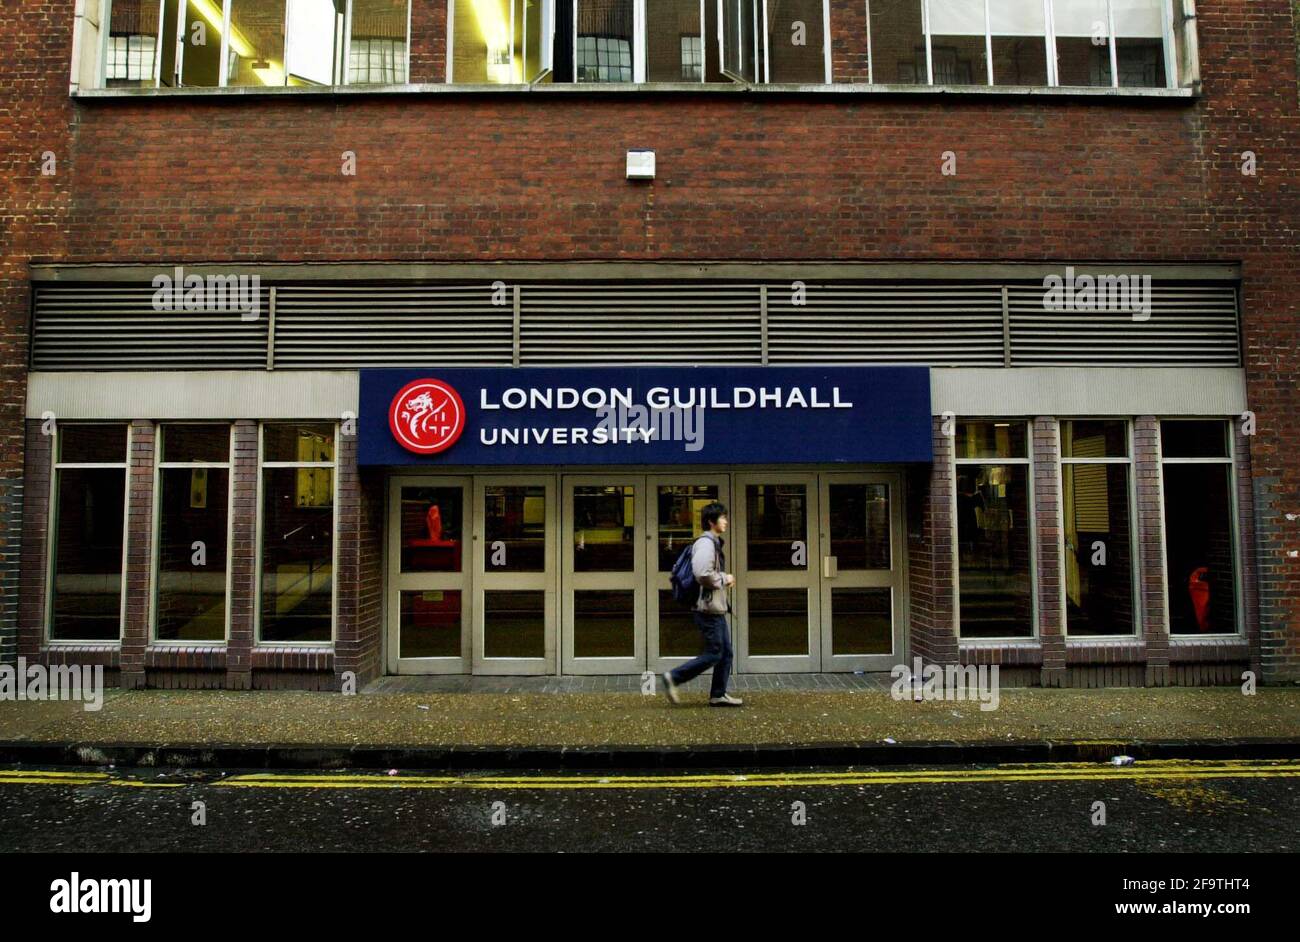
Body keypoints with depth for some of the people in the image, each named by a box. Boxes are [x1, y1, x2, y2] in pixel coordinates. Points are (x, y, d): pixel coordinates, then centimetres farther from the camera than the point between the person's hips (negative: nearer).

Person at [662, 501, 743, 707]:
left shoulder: (714, 543, 17)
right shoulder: (705, 543, -15)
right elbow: (702, 575, -26)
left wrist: (724, 579, 10)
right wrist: (724, 579, -13)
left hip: (717, 608, 10)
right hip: (708, 608, -10)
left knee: (726, 652, 11)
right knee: (713, 653, -6)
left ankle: (718, 695, 16)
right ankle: (674, 677, 1)